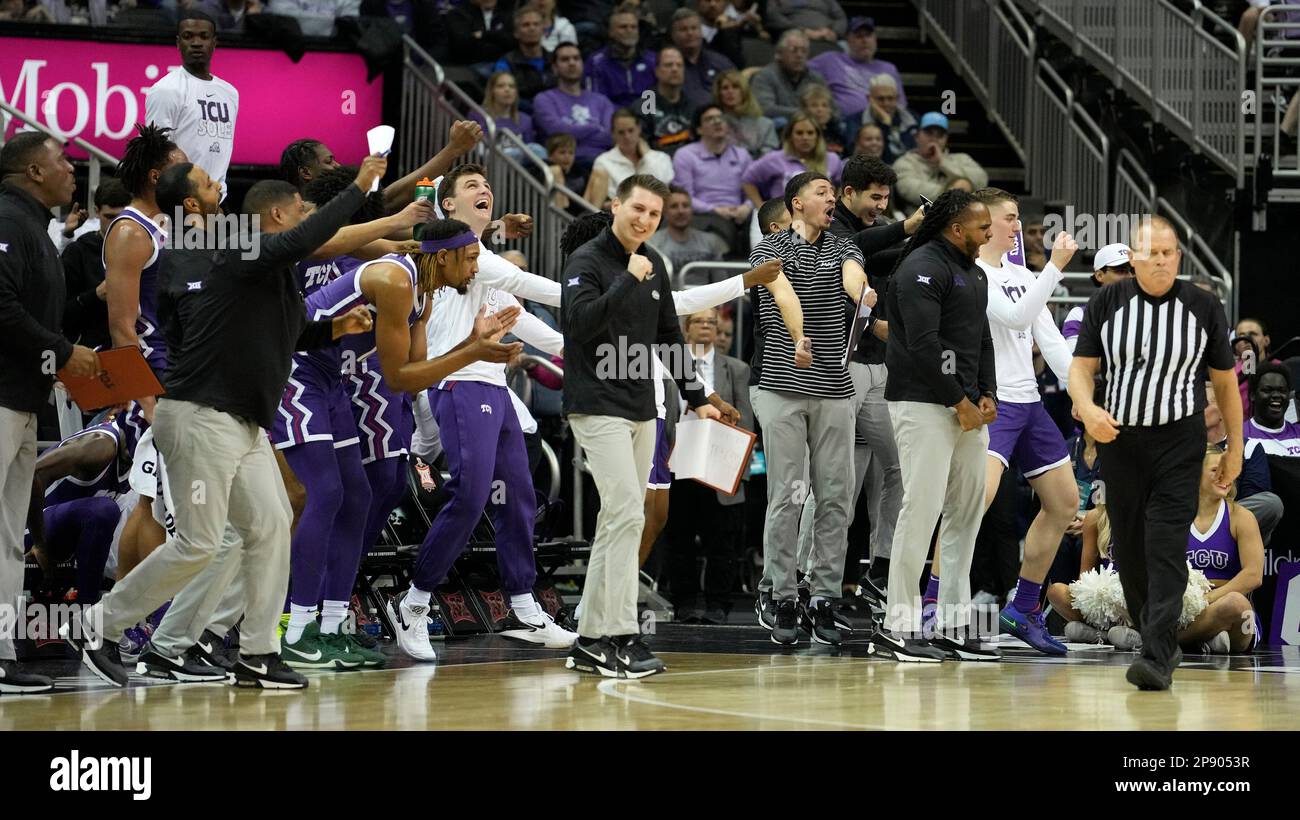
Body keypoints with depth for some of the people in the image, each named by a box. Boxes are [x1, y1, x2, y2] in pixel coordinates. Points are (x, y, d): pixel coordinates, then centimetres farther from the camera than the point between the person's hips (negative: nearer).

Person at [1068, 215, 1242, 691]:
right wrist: (1087, 409, -22)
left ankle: (1157, 660, -21)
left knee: (1166, 549, -14)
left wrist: (1234, 449, 8)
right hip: (1118, 439, 3)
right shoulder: (1106, 303, 2)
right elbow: (1081, 368, -1)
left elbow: (1225, 381, 7)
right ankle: (1161, 642, 26)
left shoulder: (1204, 308, 0)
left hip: (1179, 442, -3)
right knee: (1129, 551, 8)